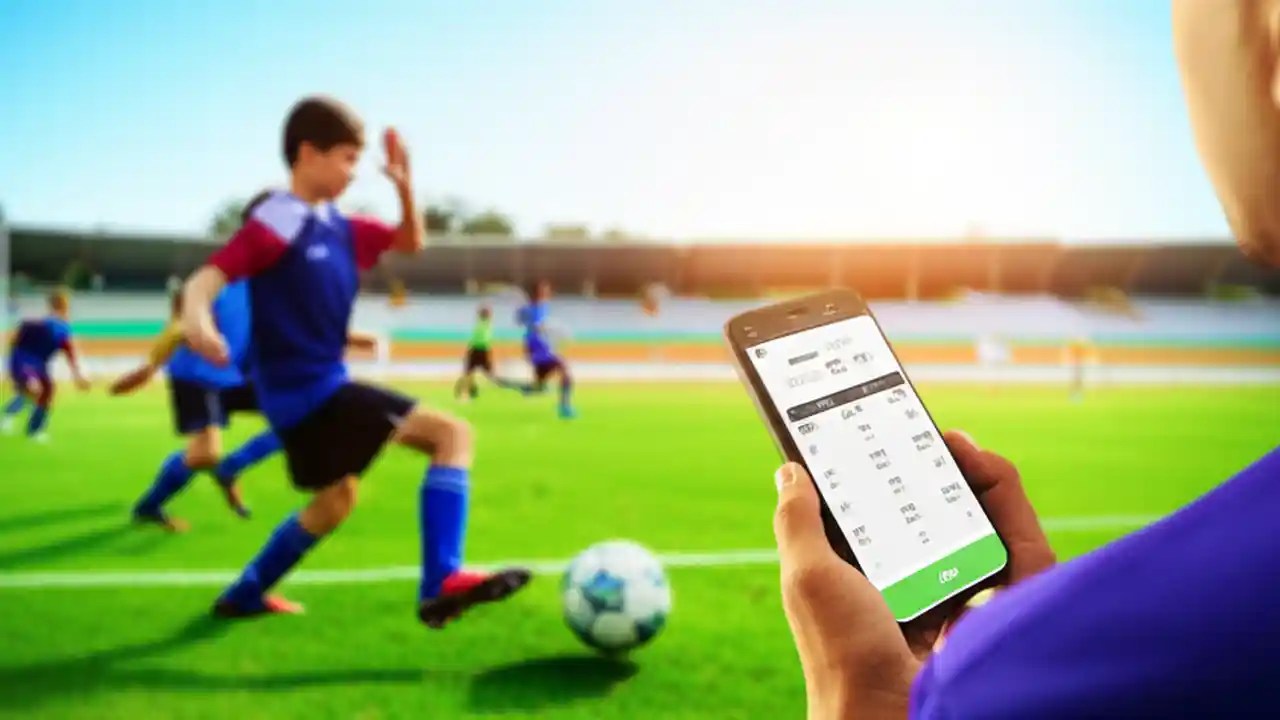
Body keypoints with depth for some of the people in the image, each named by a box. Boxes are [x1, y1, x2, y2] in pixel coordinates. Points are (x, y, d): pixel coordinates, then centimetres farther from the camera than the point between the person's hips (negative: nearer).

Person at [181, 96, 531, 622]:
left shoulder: (337, 226, 10)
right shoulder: (276, 223, -14)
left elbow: (410, 242, 19)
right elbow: (206, 278, -23)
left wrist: (404, 186, 3)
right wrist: (196, 318, -44)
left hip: (317, 388, 10)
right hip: (305, 389, -10)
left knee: (336, 500, 28)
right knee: (453, 434, -16)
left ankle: (245, 595, 41)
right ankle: (441, 583, -22)